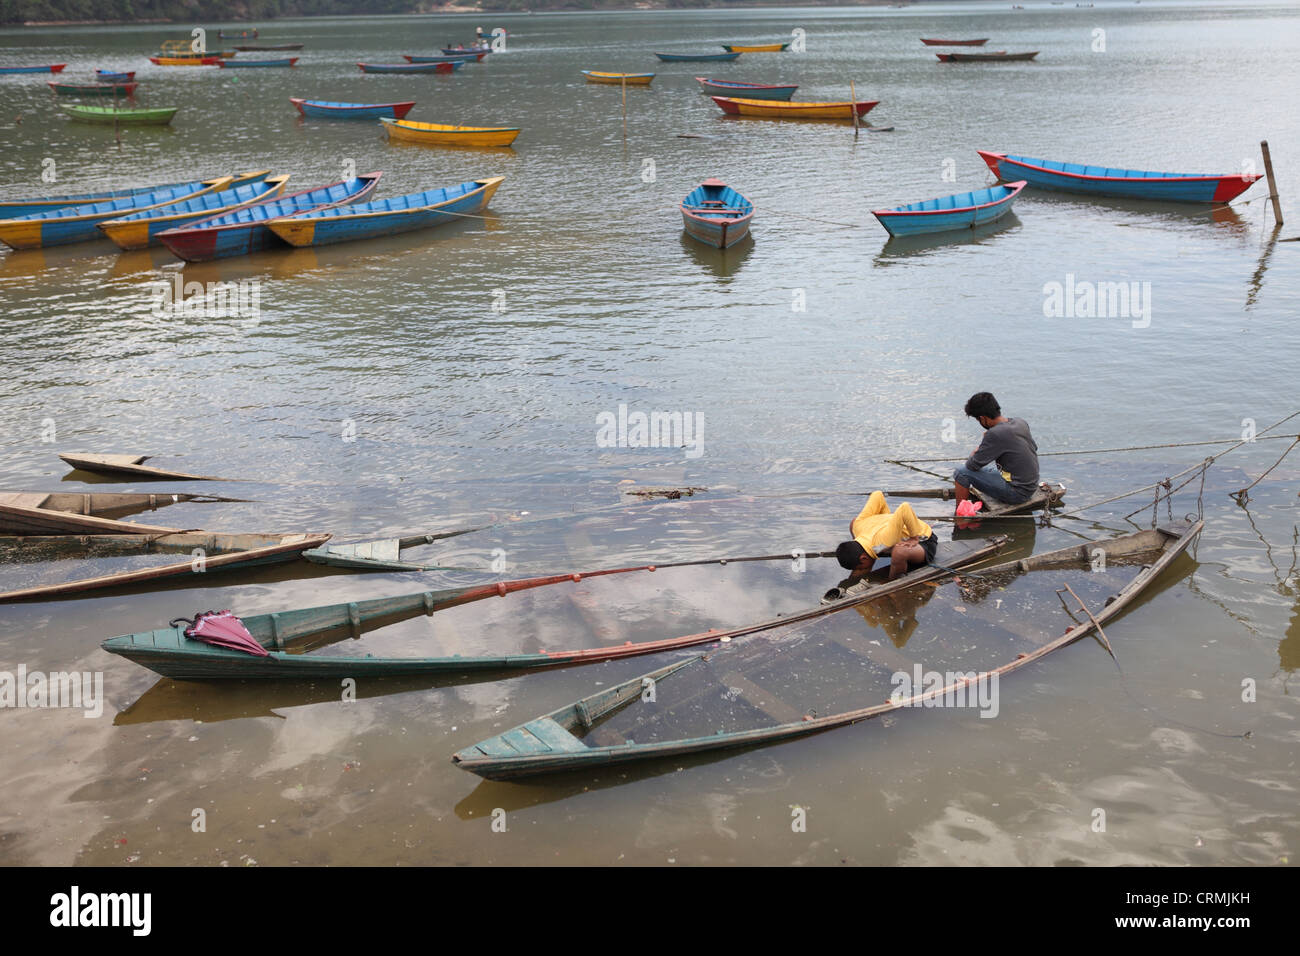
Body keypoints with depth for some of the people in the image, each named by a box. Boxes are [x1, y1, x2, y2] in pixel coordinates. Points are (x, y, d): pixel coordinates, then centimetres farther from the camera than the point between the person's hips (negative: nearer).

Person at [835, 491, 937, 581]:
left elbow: (905, 507, -46)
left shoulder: (882, 541, -42)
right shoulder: (859, 524, -21)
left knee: (899, 553, -42)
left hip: (924, 541, -8)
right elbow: (878, 495, -12)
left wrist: (915, 537, -33)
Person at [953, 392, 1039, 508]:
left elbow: (972, 465, -15)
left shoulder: (995, 434, -23)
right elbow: (1034, 447, 20)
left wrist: (973, 454, 9)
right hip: (1031, 488, 9)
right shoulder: (1022, 423, 1)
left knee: (961, 473, -6)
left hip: (1017, 493, -9)